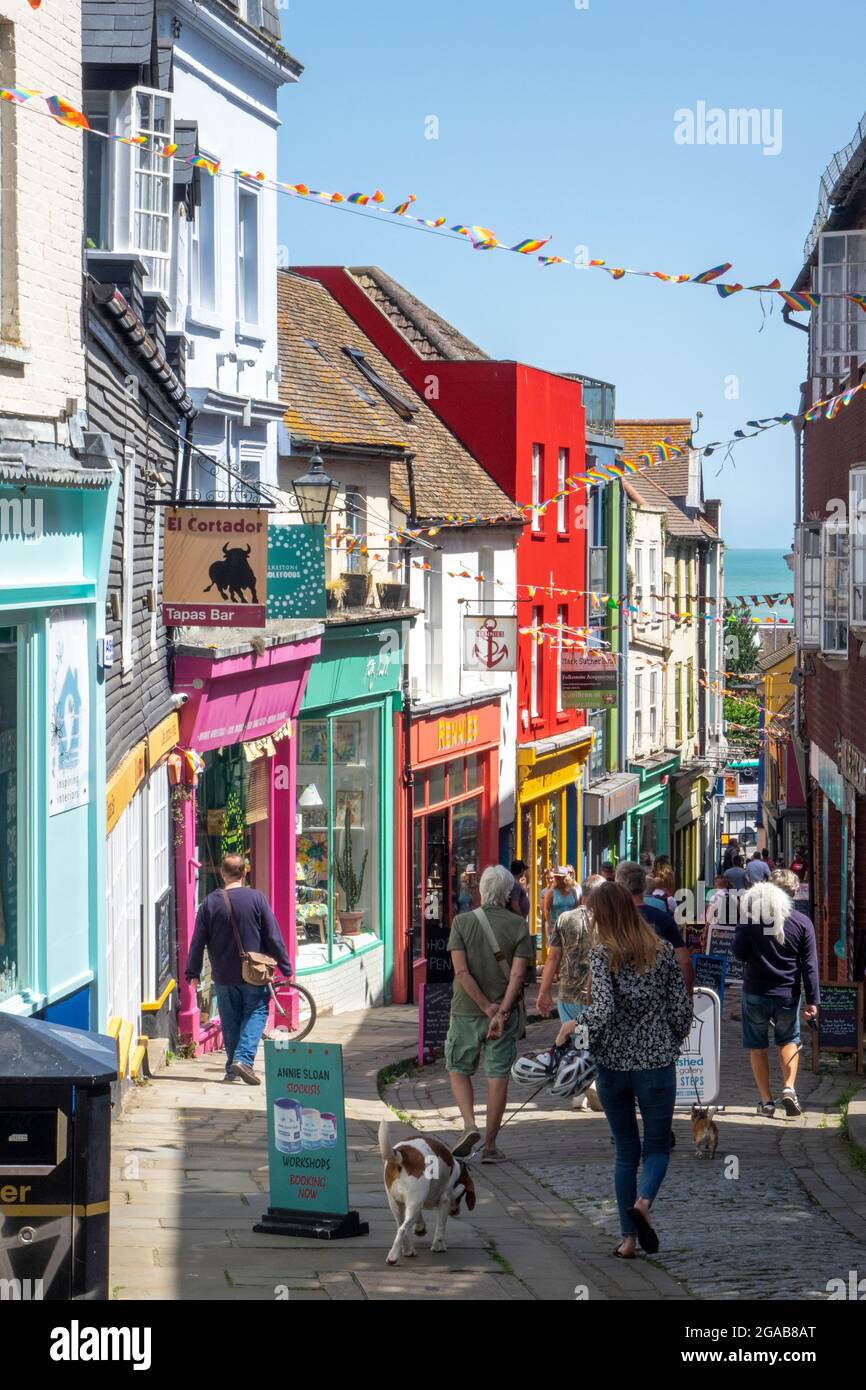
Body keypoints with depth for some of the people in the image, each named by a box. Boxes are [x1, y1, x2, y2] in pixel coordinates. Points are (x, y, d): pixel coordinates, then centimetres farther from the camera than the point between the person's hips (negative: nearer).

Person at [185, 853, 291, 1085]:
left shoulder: (210, 902, -3)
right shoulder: (256, 898, -8)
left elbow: (198, 941, 1)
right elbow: (273, 937, -6)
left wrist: (193, 973, 12)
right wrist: (285, 968, 2)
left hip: (223, 976, 2)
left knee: (230, 1020, 13)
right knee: (256, 1012, 7)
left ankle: (232, 1068, 16)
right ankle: (243, 1058, -12)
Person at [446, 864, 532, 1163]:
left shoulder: (462, 922, -4)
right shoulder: (518, 925, -4)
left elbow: (461, 971, -11)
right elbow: (517, 974, -12)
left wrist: (486, 1007, -9)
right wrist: (501, 1012, -15)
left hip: (465, 1011, 0)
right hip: (504, 1011, 0)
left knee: (459, 1070, 16)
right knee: (498, 1076, 6)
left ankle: (469, 1125, -5)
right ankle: (490, 1145, 7)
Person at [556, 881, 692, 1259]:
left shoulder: (602, 955, -9)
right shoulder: (663, 951, 0)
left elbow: (604, 1011, -21)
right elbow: (682, 1008, 1)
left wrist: (575, 1023, -2)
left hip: (613, 1065, 0)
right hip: (656, 1064, 0)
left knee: (625, 1151, 13)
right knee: (657, 1147, 11)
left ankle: (628, 1238, 12)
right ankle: (643, 1201, -20)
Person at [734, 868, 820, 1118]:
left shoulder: (751, 917, -6)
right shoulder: (802, 922, -5)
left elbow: (739, 953, -3)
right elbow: (810, 965, -4)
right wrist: (813, 999, -1)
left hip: (755, 992, -1)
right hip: (788, 993, 1)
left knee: (757, 1045, 11)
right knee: (789, 1041, 20)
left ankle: (766, 1100, 10)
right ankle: (789, 1088, 1)